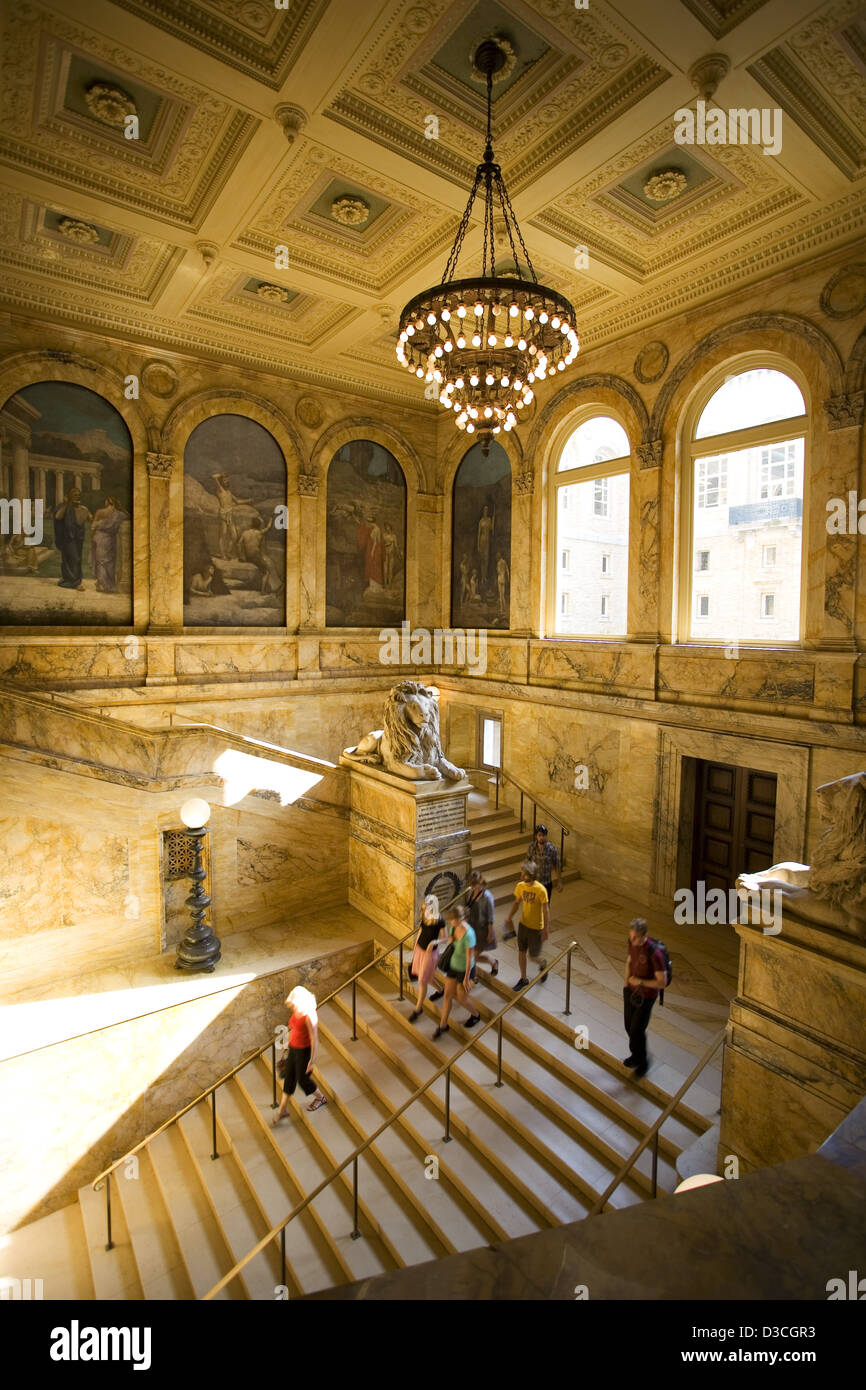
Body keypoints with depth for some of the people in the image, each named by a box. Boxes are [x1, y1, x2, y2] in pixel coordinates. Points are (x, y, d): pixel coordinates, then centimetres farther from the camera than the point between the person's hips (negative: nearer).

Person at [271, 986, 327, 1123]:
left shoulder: (310, 1016, -31)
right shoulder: (296, 1011, -6)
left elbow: (314, 1039, -24)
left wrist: (312, 1061, -18)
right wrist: (289, 1045, 20)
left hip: (304, 1051, -7)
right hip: (293, 1049, 7)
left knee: (302, 1079, 10)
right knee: (289, 1077, 16)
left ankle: (320, 1097, 36)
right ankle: (283, 1108, 33)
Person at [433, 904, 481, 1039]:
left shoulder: (468, 934, -34)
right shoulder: (453, 926, -12)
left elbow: (470, 958, -25)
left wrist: (466, 979, -17)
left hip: (465, 969, -6)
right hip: (453, 965, 6)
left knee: (462, 998, 13)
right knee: (448, 996, 15)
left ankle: (475, 1015, 43)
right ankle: (443, 1025, 33)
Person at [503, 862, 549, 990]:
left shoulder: (540, 890, -25)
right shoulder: (520, 886, -8)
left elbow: (545, 911, -17)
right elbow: (517, 902, 7)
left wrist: (546, 929, -14)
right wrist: (510, 916, -4)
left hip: (536, 927, -5)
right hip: (523, 924, 5)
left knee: (534, 955, 7)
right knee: (521, 952, 14)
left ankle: (543, 963, 42)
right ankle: (523, 979, 33)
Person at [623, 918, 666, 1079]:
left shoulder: (654, 954, -32)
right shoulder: (632, 943, -12)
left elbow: (662, 982, -24)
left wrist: (640, 982, -21)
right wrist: (627, 982, 10)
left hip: (646, 996, -6)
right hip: (631, 990, 6)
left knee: (637, 1030, 4)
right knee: (629, 1026, 19)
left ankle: (643, 1062, 30)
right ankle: (636, 1055, 44)